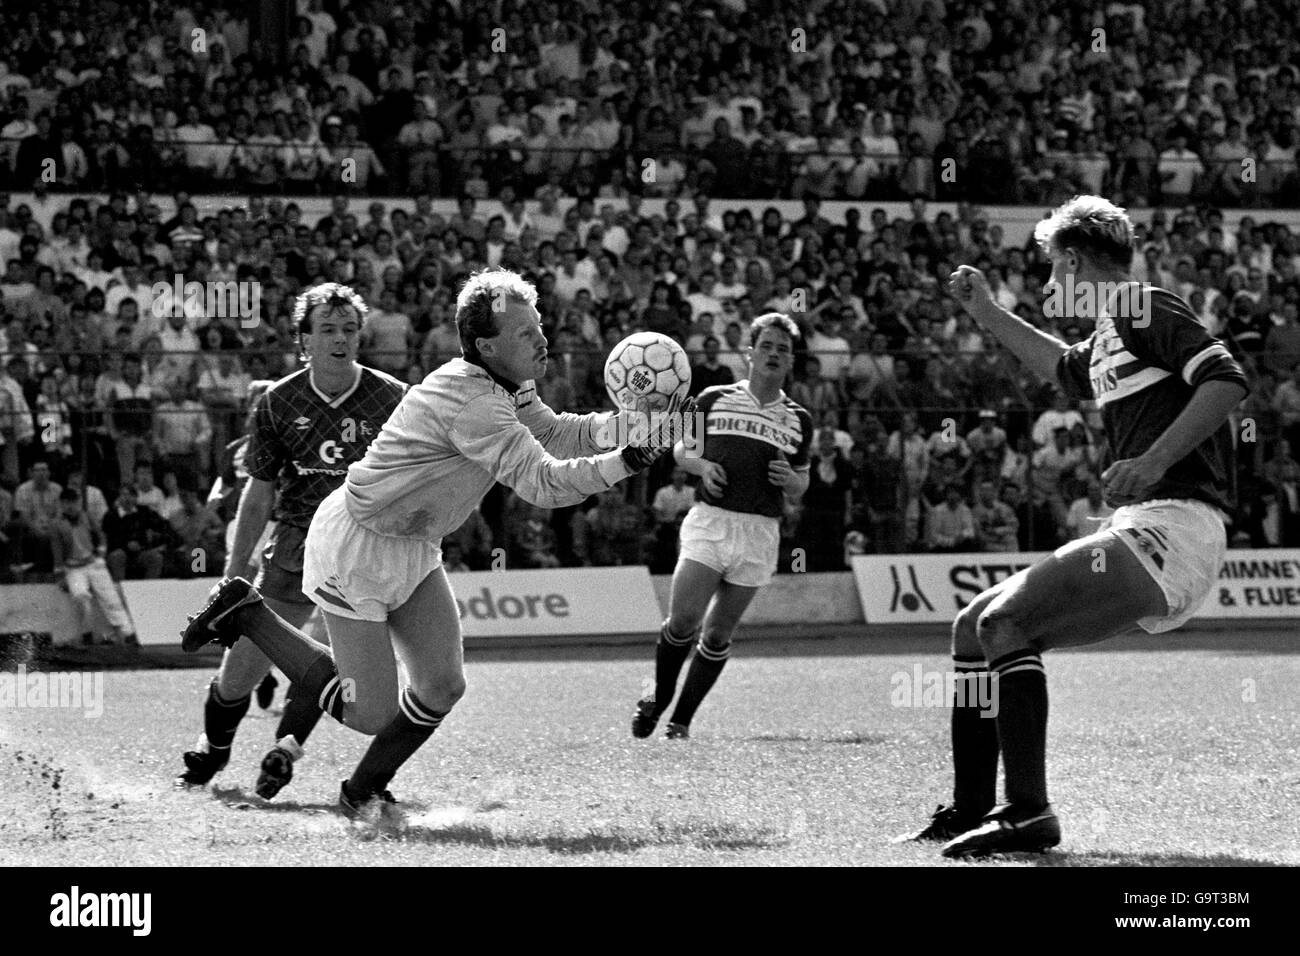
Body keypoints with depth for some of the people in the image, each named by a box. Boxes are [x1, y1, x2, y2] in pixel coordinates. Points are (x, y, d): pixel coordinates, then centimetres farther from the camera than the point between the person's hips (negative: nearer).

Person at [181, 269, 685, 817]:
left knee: (443, 687, 3)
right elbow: (543, 483, -33)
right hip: (355, 548, -10)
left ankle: (363, 793, 23)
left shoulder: (504, 388, 1)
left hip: (411, 547, 10)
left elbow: (558, 434, 4)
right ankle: (246, 615, 9)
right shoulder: (469, 400, -29)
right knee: (369, 714, -3)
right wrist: (632, 461, -35)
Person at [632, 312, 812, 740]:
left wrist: (789, 479, -5)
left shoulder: (798, 420, 12)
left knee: (718, 634, 3)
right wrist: (702, 465, -5)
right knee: (682, 622, -13)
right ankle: (658, 697, 13)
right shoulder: (714, 399, 6)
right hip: (709, 521, -2)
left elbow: (800, 488, 18)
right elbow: (680, 448, 16)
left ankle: (681, 719, 15)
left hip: (759, 532, 2)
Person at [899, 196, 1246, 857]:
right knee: (974, 626, 11)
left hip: (1172, 525, -10)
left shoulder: (1145, 310, -6)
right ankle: (970, 812, 12)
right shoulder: (1108, 337, 22)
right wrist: (985, 312, 46)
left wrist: (1153, 462, -25)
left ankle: (1028, 813, -23)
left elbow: (1227, 380, -20)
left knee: (1005, 621, -21)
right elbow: (1062, 367, 47)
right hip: (1134, 530, 10)